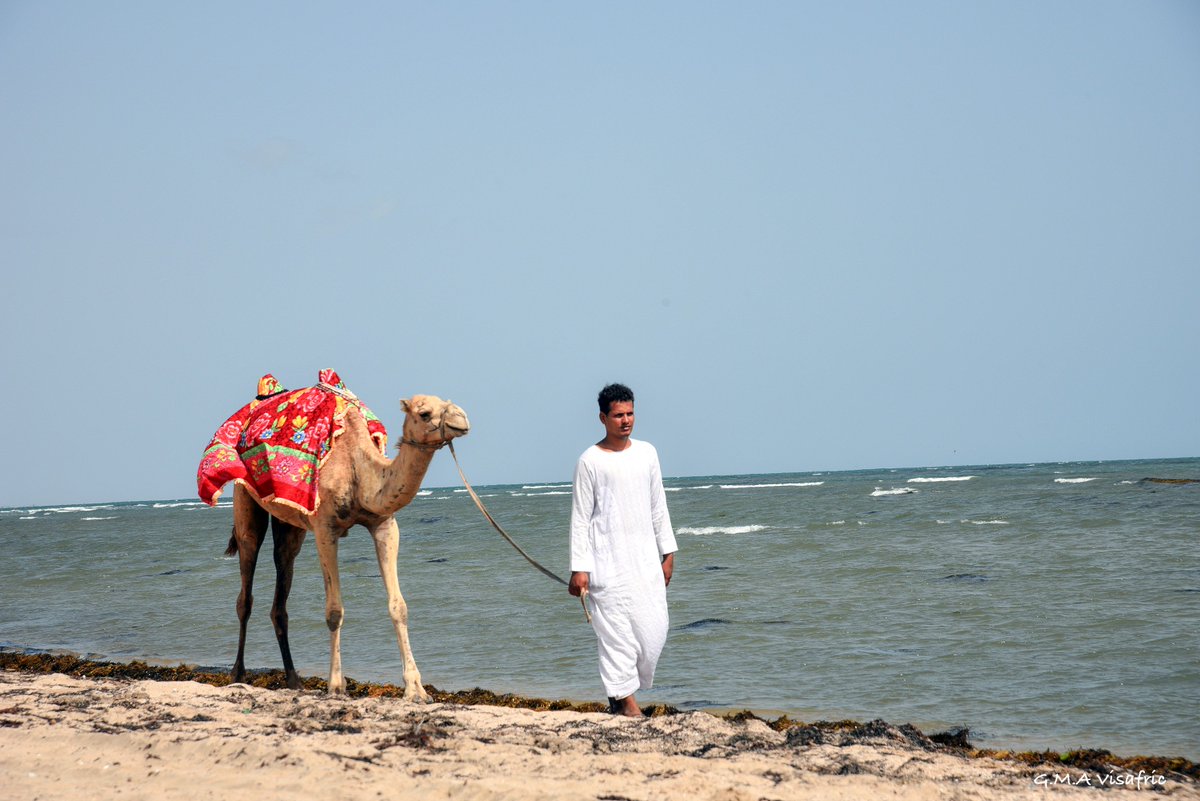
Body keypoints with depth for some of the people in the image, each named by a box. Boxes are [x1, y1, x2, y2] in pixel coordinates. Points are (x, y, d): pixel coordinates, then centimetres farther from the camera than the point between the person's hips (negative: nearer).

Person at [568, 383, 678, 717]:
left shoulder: (646, 452, 10)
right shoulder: (590, 461, -4)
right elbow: (580, 518, -4)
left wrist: (668, 552, 13)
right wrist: (579, 568, -9)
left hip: (645, 557, 5)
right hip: (608, 561, -5)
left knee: (653, 628, 1)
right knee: (615, 628, -7)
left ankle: (626, 685, 17)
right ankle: (624, 697, -2)